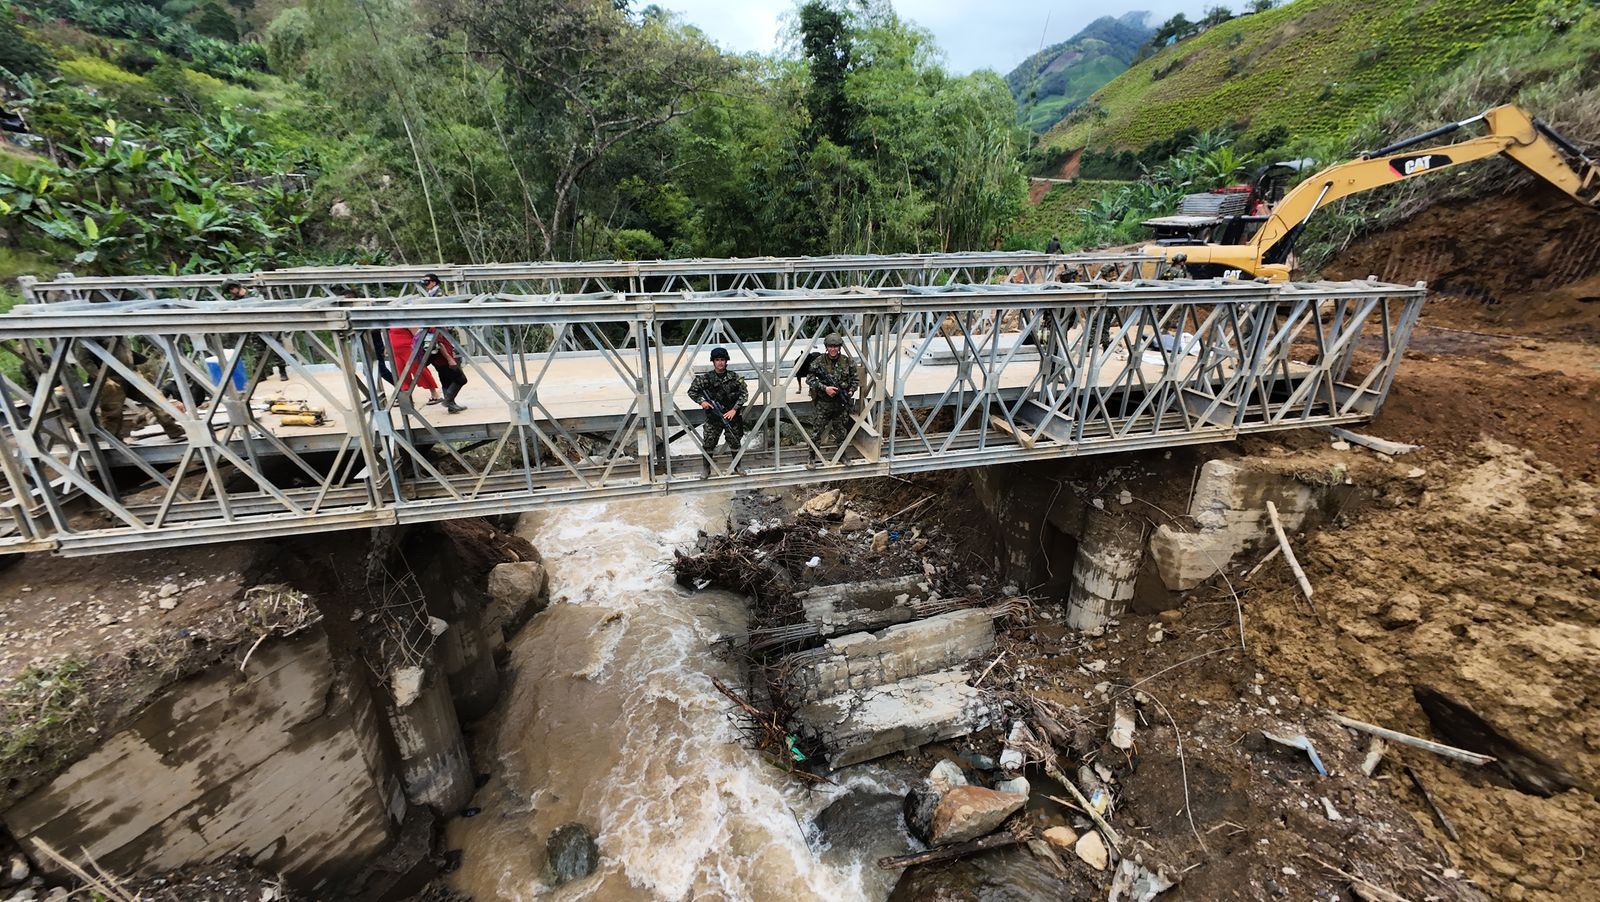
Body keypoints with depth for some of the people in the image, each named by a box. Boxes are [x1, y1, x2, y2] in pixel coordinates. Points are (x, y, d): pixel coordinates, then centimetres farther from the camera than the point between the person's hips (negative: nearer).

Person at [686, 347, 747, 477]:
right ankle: (706, 468, 18)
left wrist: (734, 409, -11)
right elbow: (691, 391, 4)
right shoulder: (706, 378, -4)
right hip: (713, 418, -1)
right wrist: (701, 401, -13)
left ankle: (737, 466, 27)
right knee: (708, 444, 1)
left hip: (731, 416, 1)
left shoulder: (735, 377, -2)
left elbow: (744, 393, -2)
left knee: (735, 442, 10)